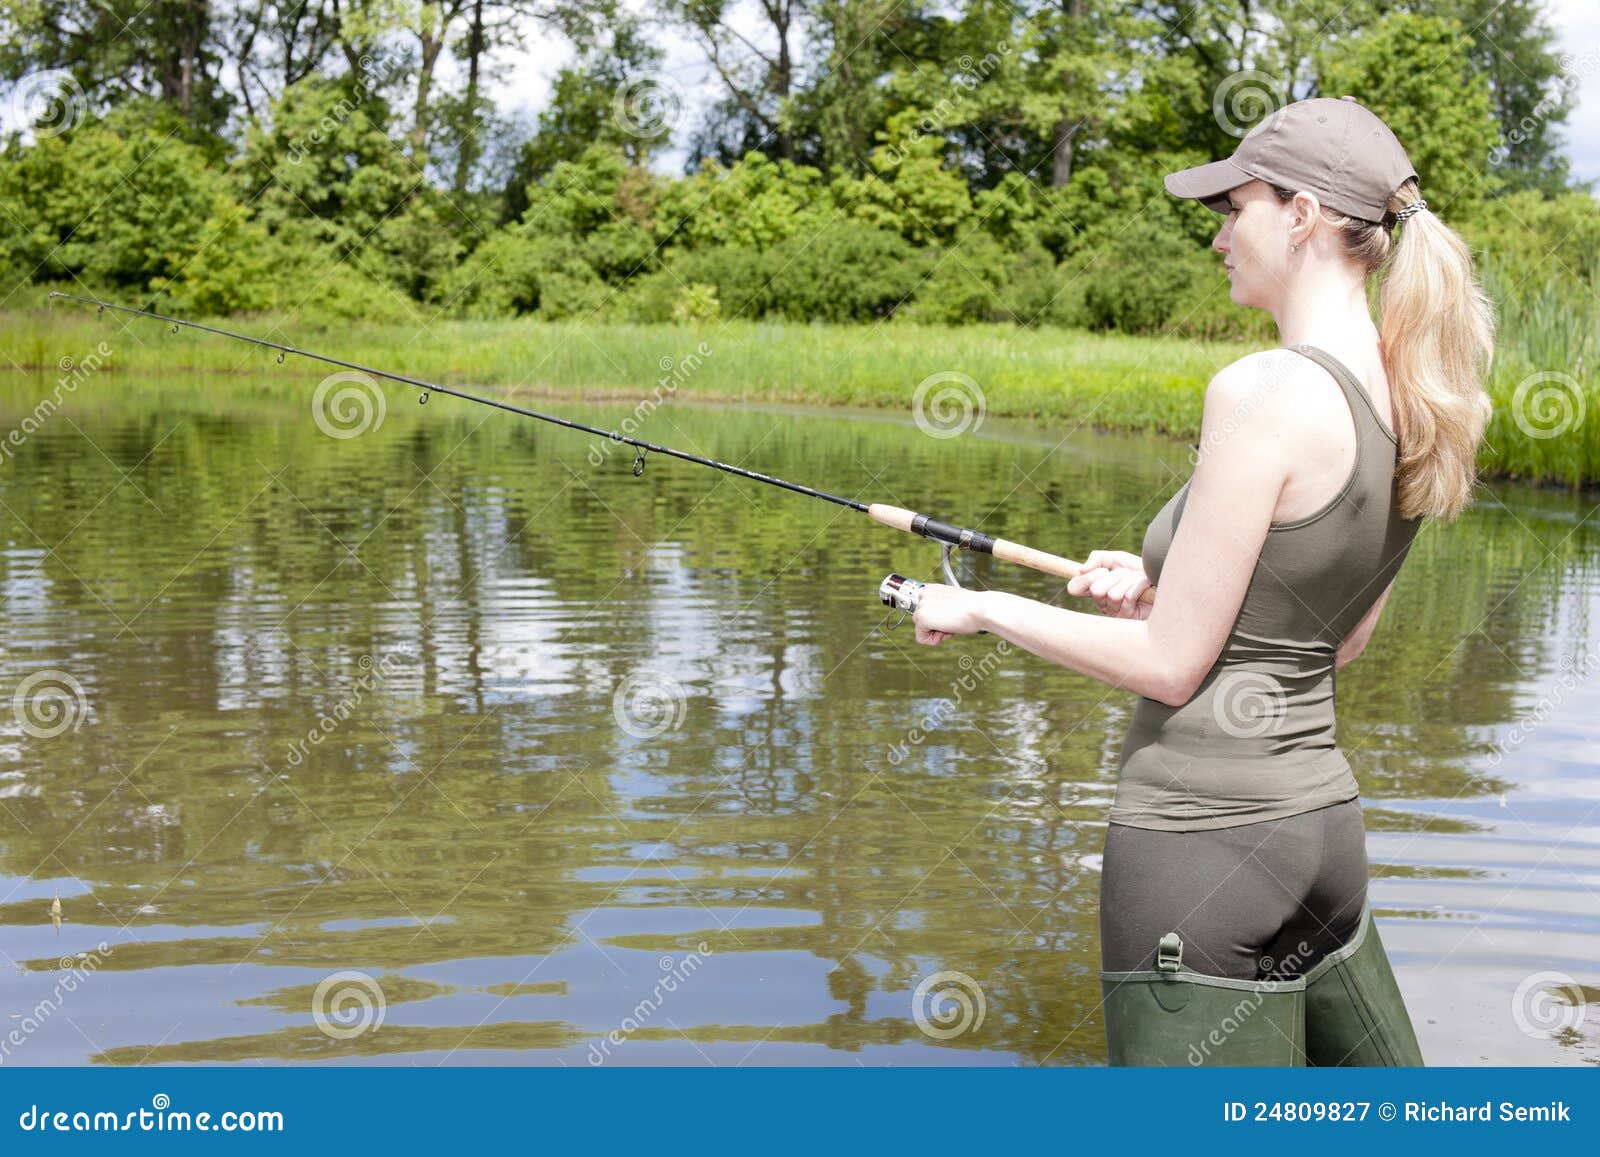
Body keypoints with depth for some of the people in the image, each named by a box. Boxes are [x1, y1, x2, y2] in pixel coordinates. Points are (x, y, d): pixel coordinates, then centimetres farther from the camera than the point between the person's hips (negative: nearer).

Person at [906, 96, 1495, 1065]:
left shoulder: (1263, 394, -19)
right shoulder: (1410, 400, 5)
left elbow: (1171, 666, -16)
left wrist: (983, 608, -4)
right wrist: (1160, 586, 14)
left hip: (1204, 835, -9)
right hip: (1323, 821, 9)